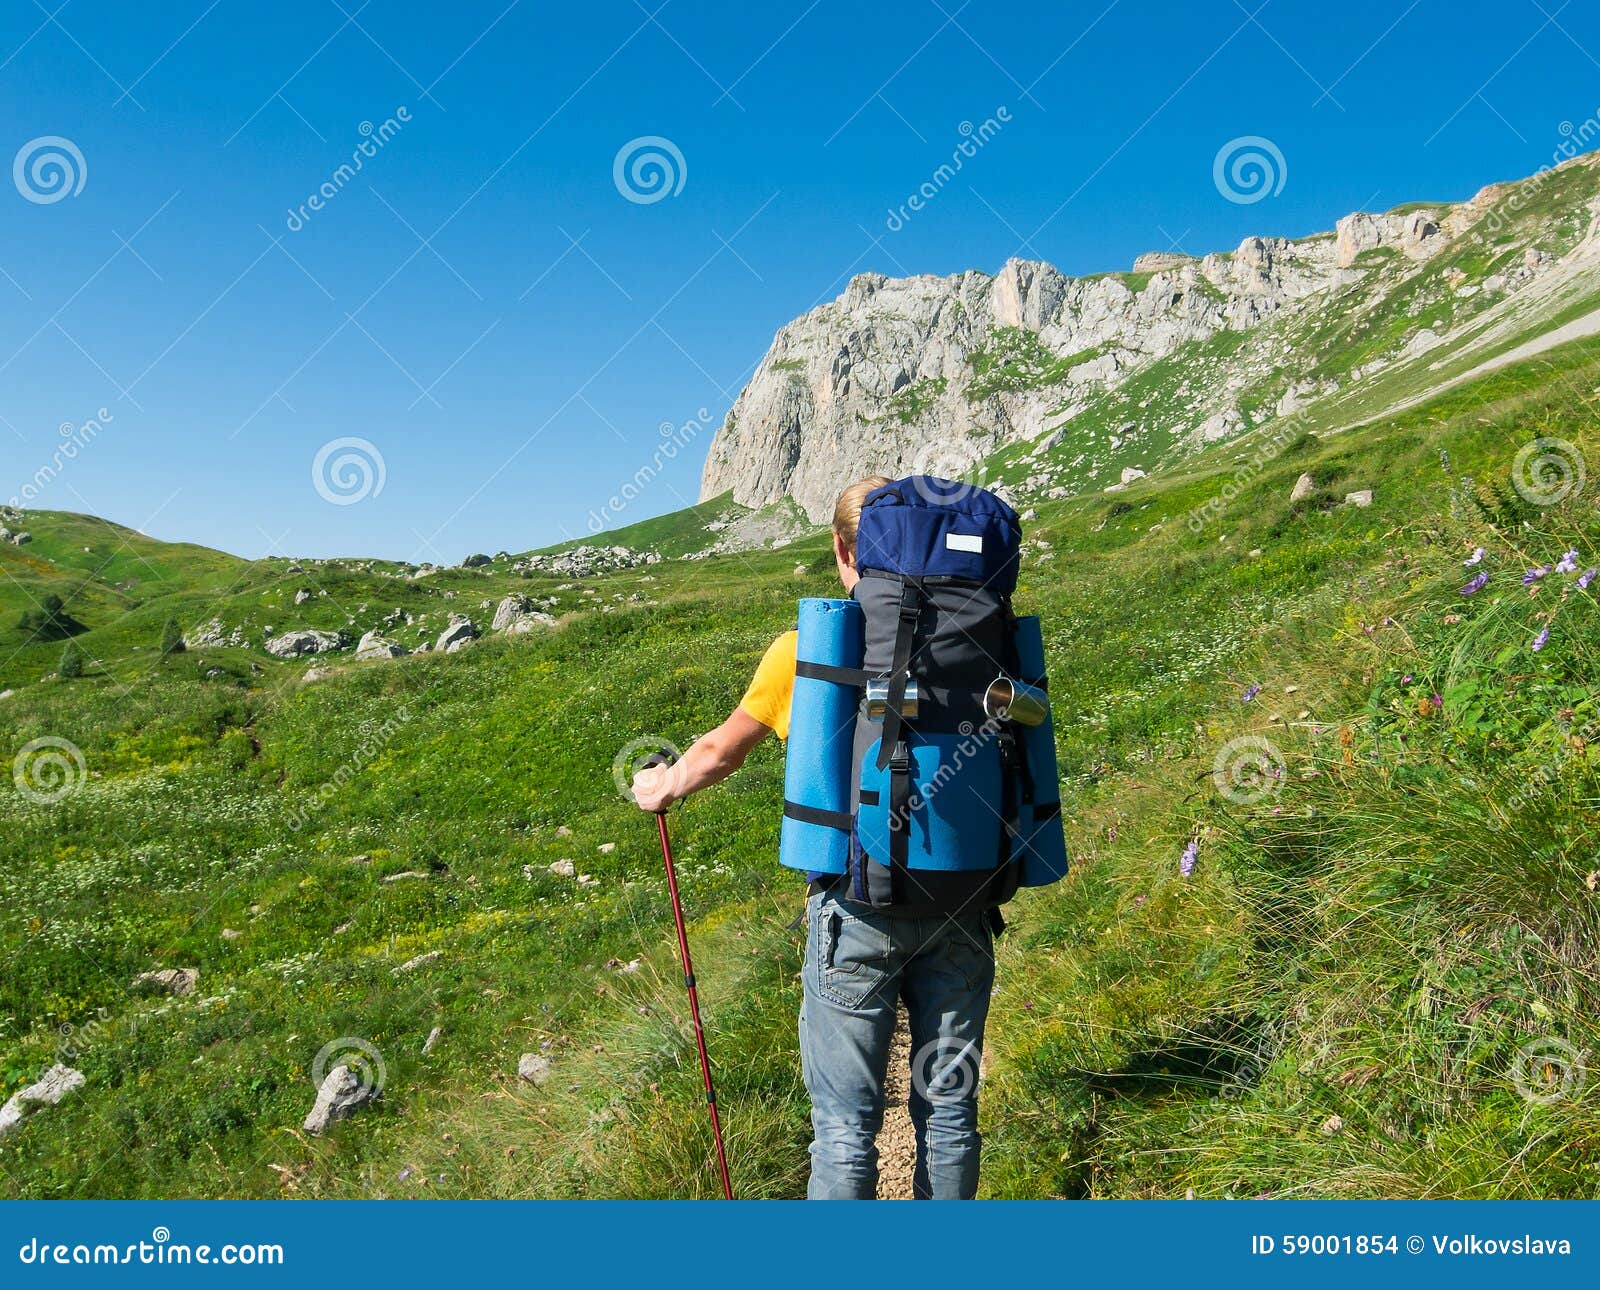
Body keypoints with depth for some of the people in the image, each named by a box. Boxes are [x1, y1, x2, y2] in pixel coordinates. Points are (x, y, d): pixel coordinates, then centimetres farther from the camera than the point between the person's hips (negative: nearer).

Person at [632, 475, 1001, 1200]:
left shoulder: (803, 649, -4)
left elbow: (720, 752, 10)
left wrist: (662, 788, 30)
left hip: (860, 904, -3)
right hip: (960, 897, 3)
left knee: (845, 1120, 7)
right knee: (949, 1107, 15)